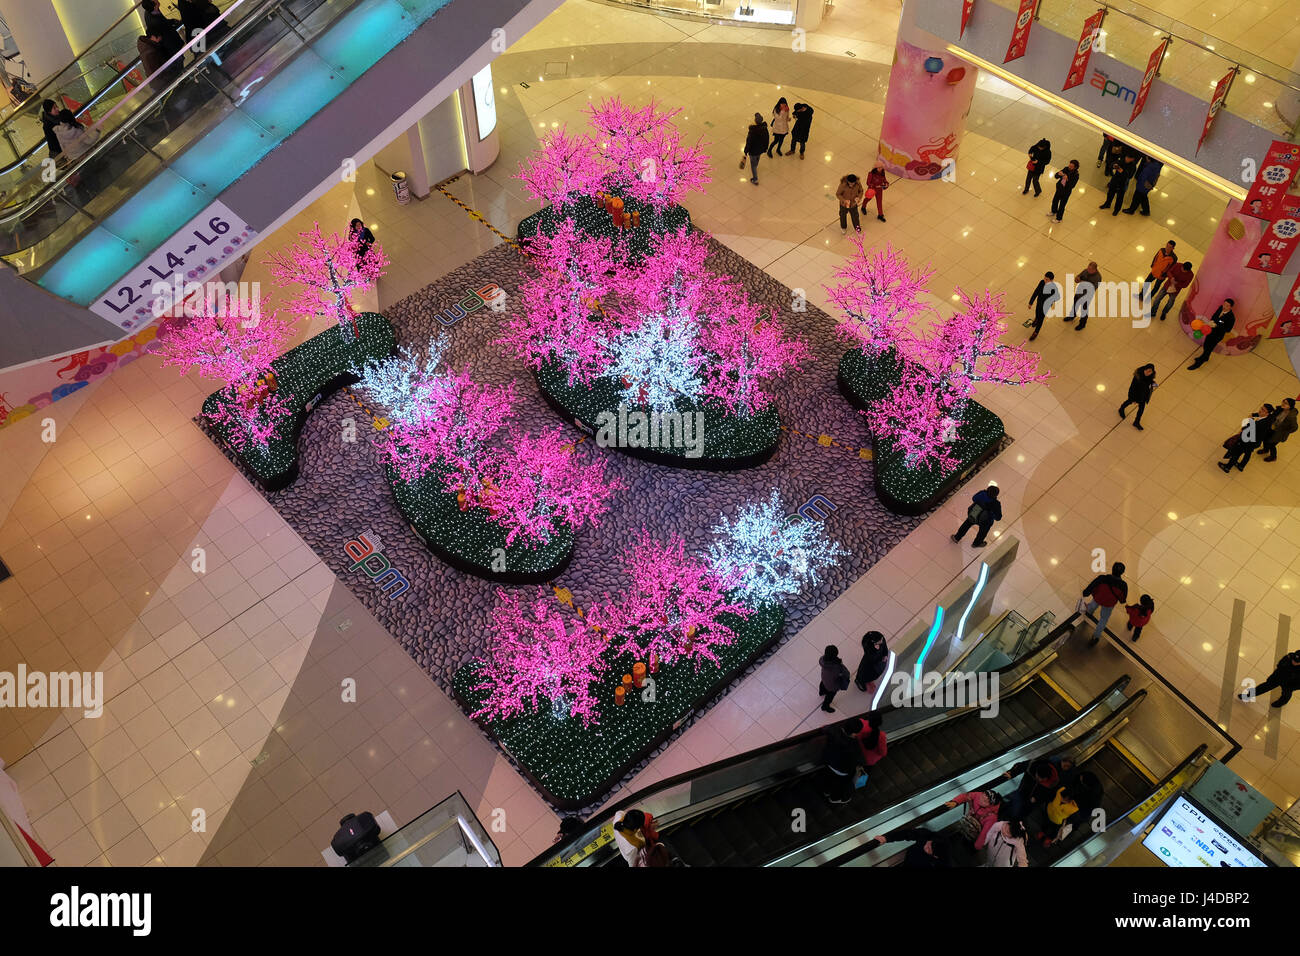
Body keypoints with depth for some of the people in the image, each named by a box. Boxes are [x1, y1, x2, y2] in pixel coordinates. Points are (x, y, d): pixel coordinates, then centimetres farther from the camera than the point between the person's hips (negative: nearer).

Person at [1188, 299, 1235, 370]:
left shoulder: (1231, 317, -31)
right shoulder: (1221, 308, -12)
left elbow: (1228, 330, -23)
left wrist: (1216, 325, -30)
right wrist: (1212, 321, -13)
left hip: (1217, 335, -7)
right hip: (1211, 331, 7)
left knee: (1208, 349, 9)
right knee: (1206, 345, 27)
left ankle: (1198, 363, 27)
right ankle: (1205, 358, 56)